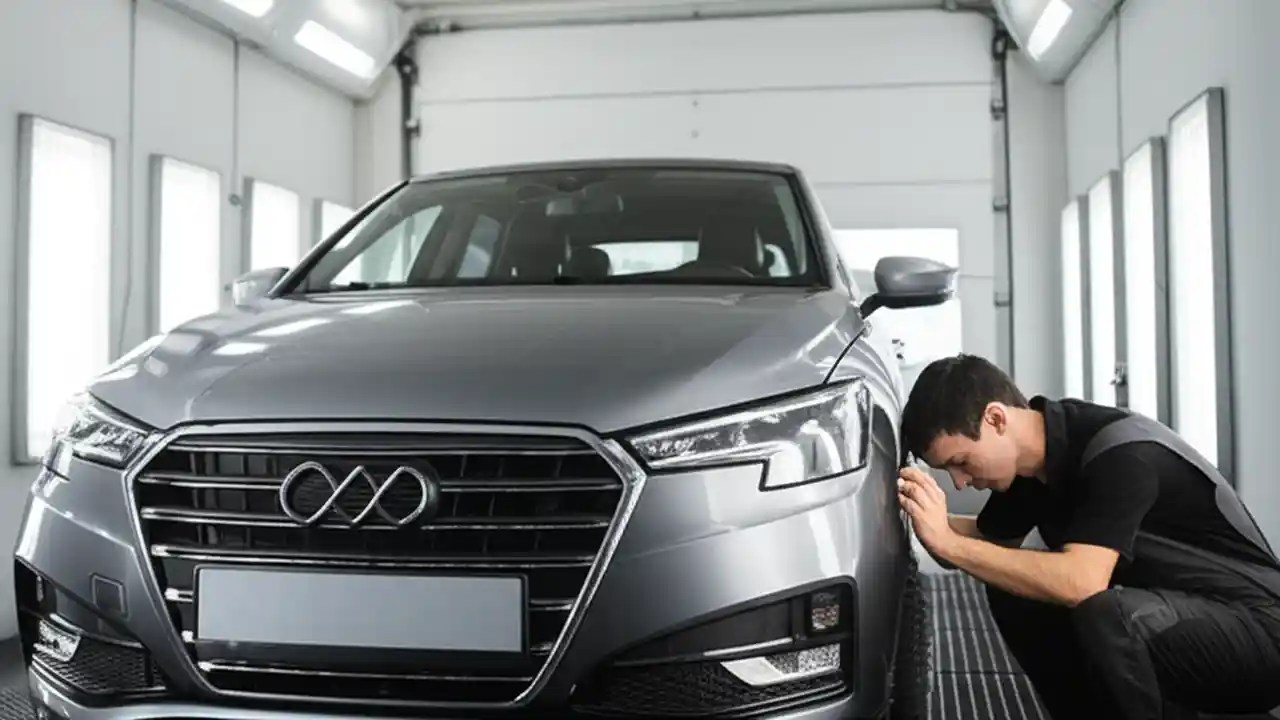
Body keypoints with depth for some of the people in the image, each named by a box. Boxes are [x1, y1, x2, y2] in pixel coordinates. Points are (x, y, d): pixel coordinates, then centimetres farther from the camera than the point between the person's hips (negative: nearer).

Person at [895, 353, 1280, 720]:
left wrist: (945, 542, -33)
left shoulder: (1120, 451, -26)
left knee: (1103, 614, -35)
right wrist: (930, 516, -7)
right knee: (1012, 591, -3)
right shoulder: (1029, 455, -1)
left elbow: (1081, 582, -36)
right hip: (1177, 612, 9)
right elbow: (992, 540, 14)